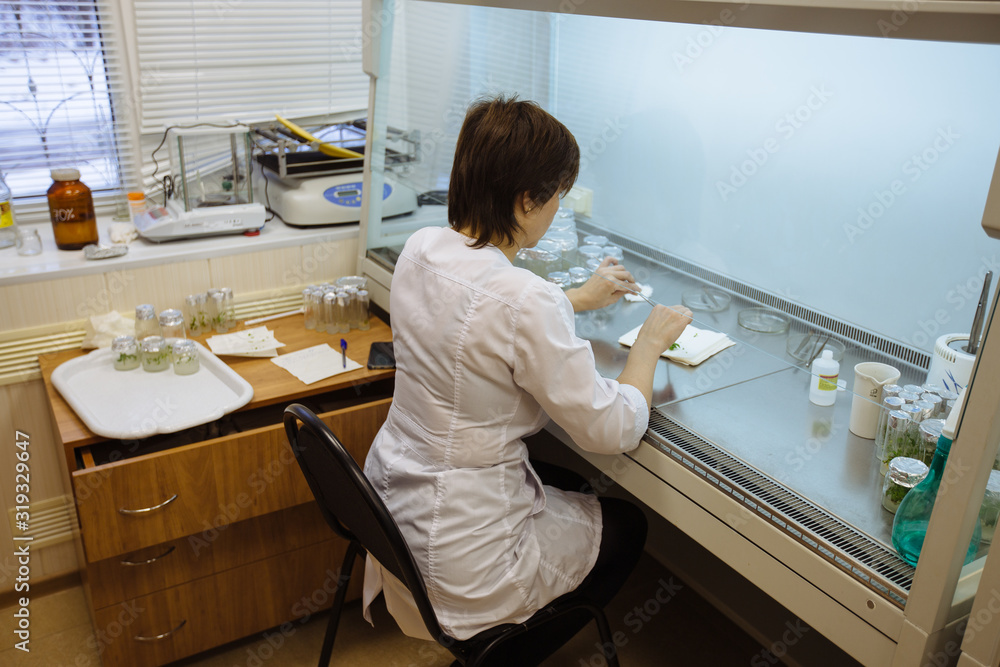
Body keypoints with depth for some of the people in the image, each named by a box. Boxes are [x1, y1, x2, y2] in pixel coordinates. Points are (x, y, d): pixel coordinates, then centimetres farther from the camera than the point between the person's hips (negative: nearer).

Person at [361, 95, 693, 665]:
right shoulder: (528, 302, -31)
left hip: (391, 500, 8)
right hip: (458, 563, -8)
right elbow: (614, 430, -20)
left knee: (570, 486, 31)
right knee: (627, 526, 20)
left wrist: (578, 299, 19)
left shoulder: (422, 249, -6)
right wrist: (651, 341, -5)